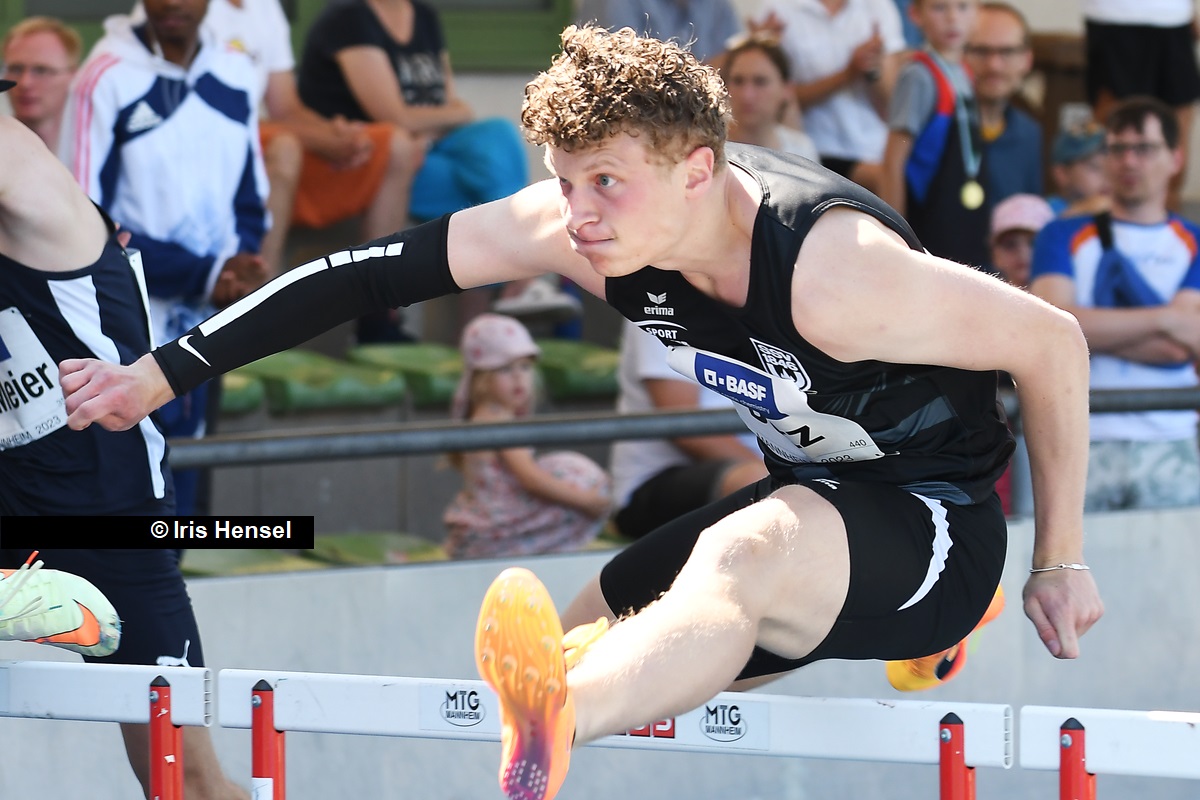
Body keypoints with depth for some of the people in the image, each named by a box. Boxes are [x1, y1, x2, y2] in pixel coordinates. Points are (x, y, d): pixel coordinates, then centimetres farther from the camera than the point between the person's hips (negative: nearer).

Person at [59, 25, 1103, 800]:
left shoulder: (831, 270, -30)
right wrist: (162, 376, -11)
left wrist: (1059, 565, -12)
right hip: (810, 497, 9)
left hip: (937, 525, -9)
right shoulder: (588, 227, -12)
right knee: (596, 647, 7)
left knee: (739, 559, -39)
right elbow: (375, 274, -9)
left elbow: (1053, 343, -21)